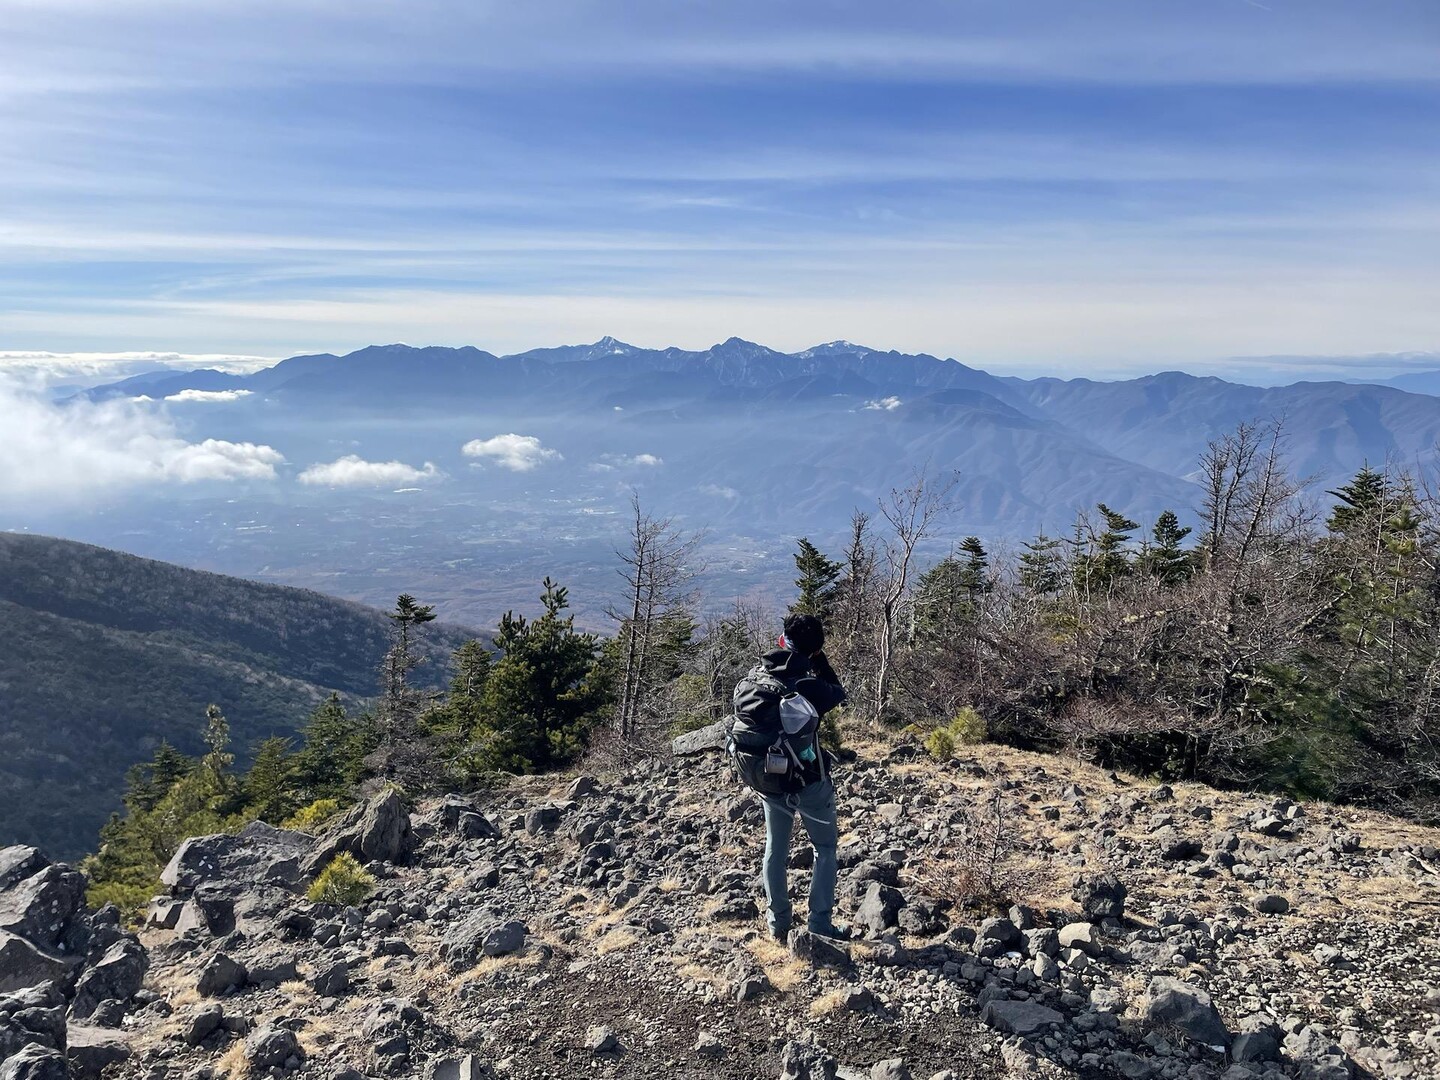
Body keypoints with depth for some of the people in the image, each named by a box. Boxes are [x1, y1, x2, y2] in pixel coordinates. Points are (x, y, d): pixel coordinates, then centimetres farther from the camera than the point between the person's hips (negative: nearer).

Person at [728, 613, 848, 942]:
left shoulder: (752, 677, -6)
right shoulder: (806, 683, -21)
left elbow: (740, 723, 3)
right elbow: (838, 692, -1)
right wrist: (819, 660, -1)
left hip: (766, 779, 5)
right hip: (808, 779, -5)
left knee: (775, 849, 18)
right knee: (825, 847, 12)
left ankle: (778, 924, 24)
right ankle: (820, 924, 9)